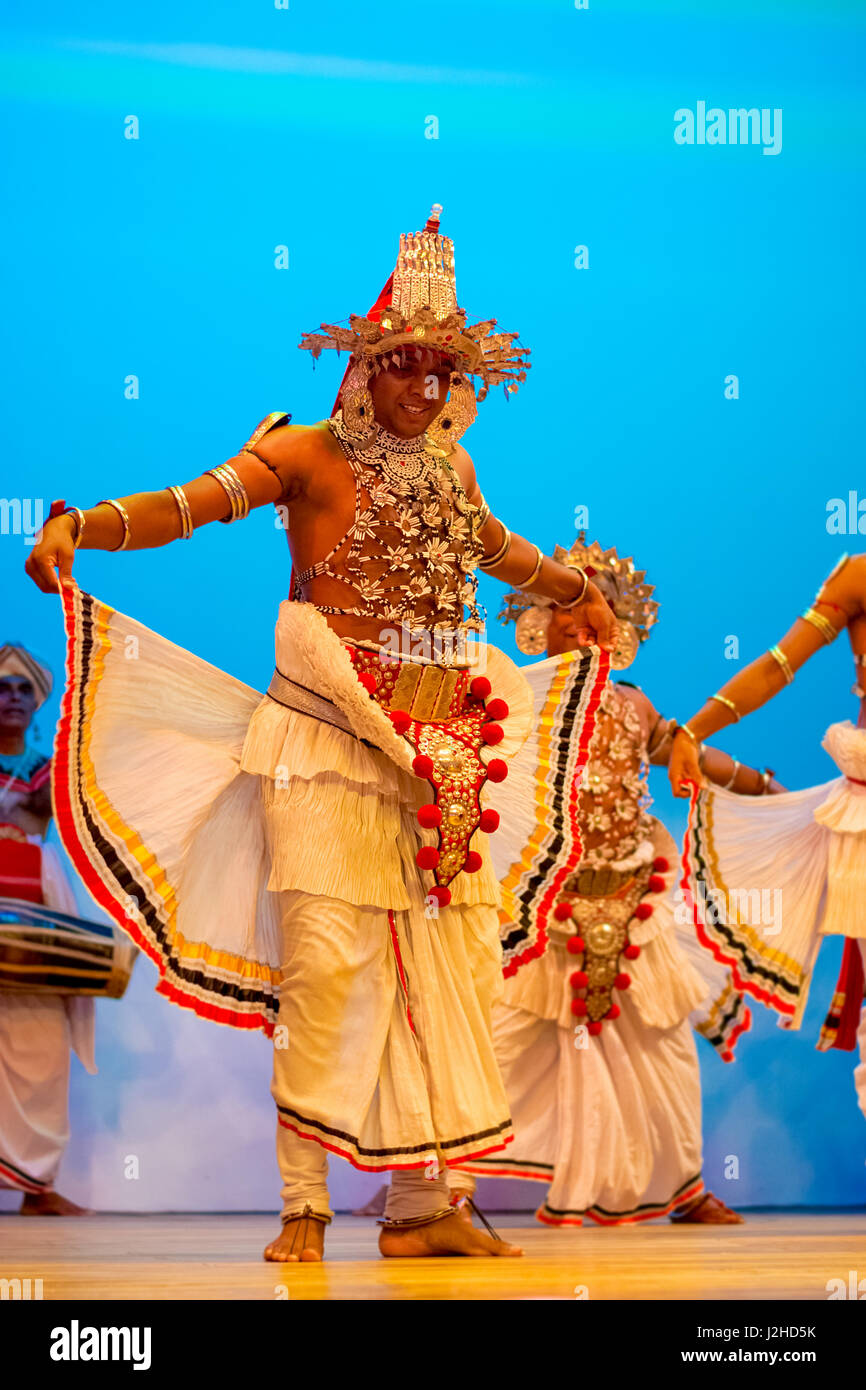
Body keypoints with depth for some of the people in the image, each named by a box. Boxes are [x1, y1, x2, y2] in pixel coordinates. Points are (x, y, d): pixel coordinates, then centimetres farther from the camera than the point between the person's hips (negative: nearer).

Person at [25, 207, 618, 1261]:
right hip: (326, 740, -6)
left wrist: (576, 591, 51)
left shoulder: (451, 469, 15)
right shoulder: (308, 454, -2)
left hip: (435, 753, 6)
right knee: (327, 955, -14)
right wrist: (80, 524, -33)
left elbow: (492, 543, 37)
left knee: (448, 965, 2)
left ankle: (422, 1204, 9)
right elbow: (192, 503, -16)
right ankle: (304, 1204, -5)